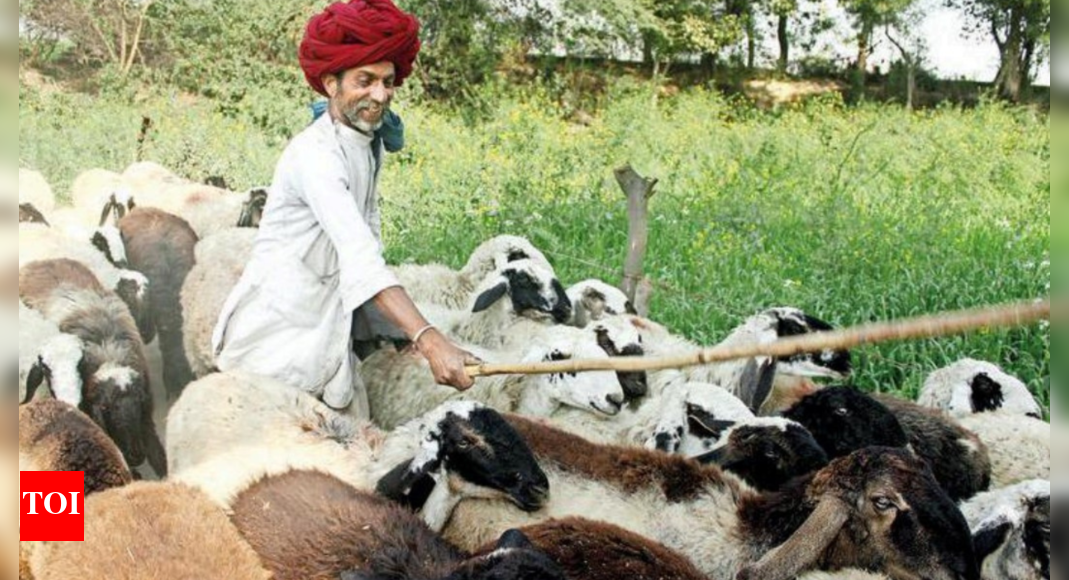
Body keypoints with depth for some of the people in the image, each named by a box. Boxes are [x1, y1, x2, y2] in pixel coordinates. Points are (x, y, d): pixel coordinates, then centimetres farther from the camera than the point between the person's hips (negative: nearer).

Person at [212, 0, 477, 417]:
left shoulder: (370, 148, 9)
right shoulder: (315, 154, -21)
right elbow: (360, 260, -33)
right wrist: (428, 340, -43)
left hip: (324, 333, 9)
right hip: (275, 338, -8)